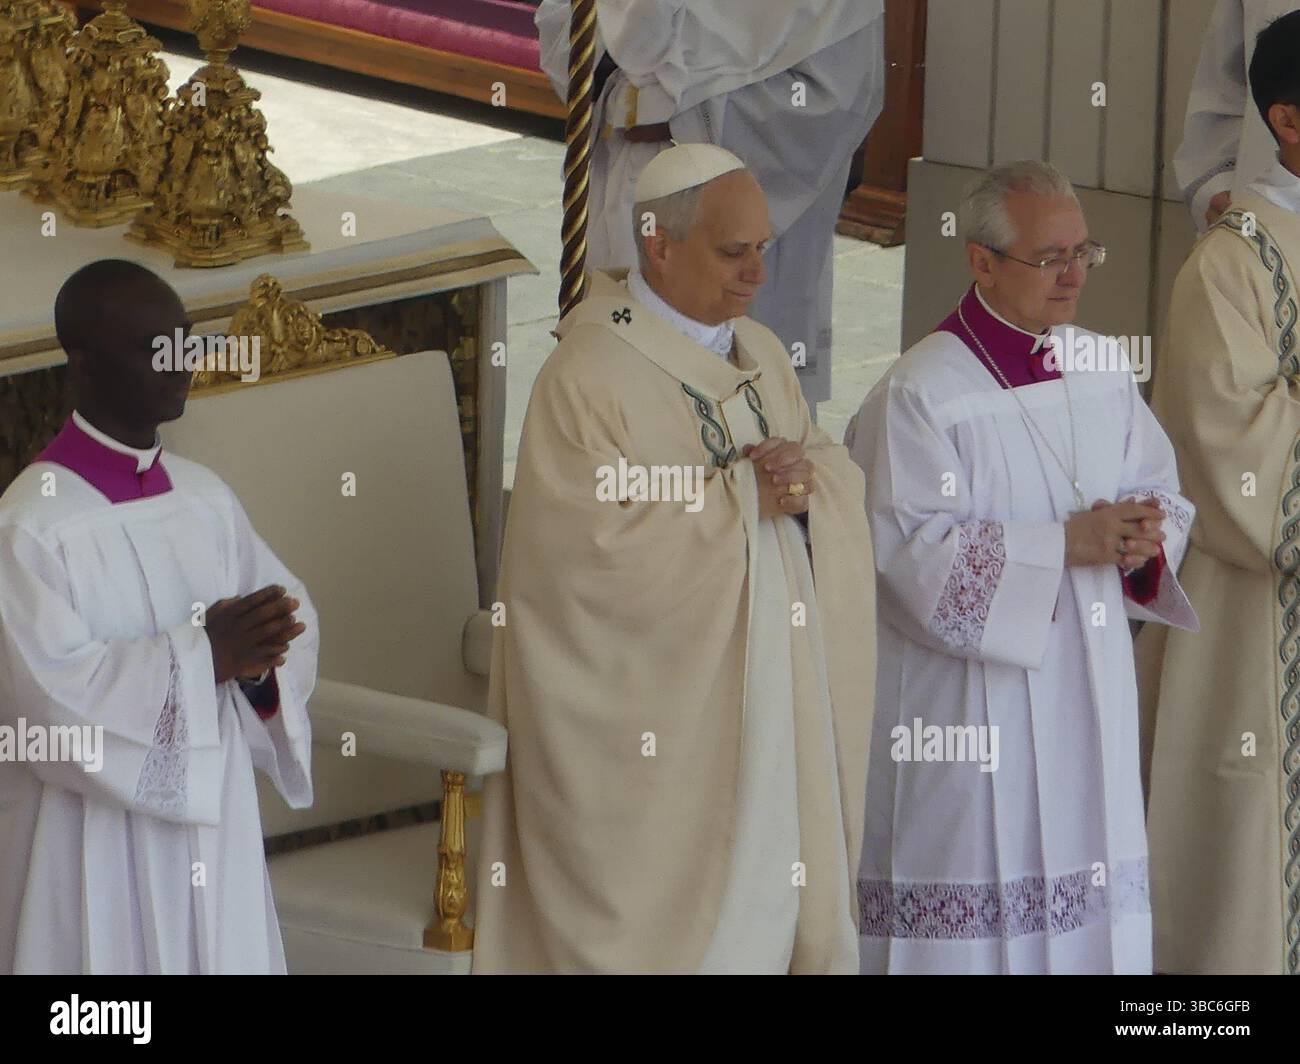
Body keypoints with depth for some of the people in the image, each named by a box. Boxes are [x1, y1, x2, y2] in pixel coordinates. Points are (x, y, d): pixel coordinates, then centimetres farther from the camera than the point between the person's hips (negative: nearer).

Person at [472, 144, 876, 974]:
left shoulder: (761, 355, 10)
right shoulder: (589, 375, -15)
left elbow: (841, 478, 11)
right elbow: (594, 546, -22)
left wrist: (807, 484, -13)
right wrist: (744, 496, -18)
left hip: (772, 705, 7)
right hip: (652, 713, -7)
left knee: (770, 887, 8)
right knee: (666, 913, -1)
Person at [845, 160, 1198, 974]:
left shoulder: (1102, 369, 9)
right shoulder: (920, 393, -11)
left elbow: (1164, 491, 14)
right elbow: (917, 555, -17)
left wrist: (1147, 536, -10)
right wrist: (1067, 543, -18)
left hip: (1088, 695, 6)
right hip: (968, 715, -6)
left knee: (1089, 911, 7)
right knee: (974, 912, -4)